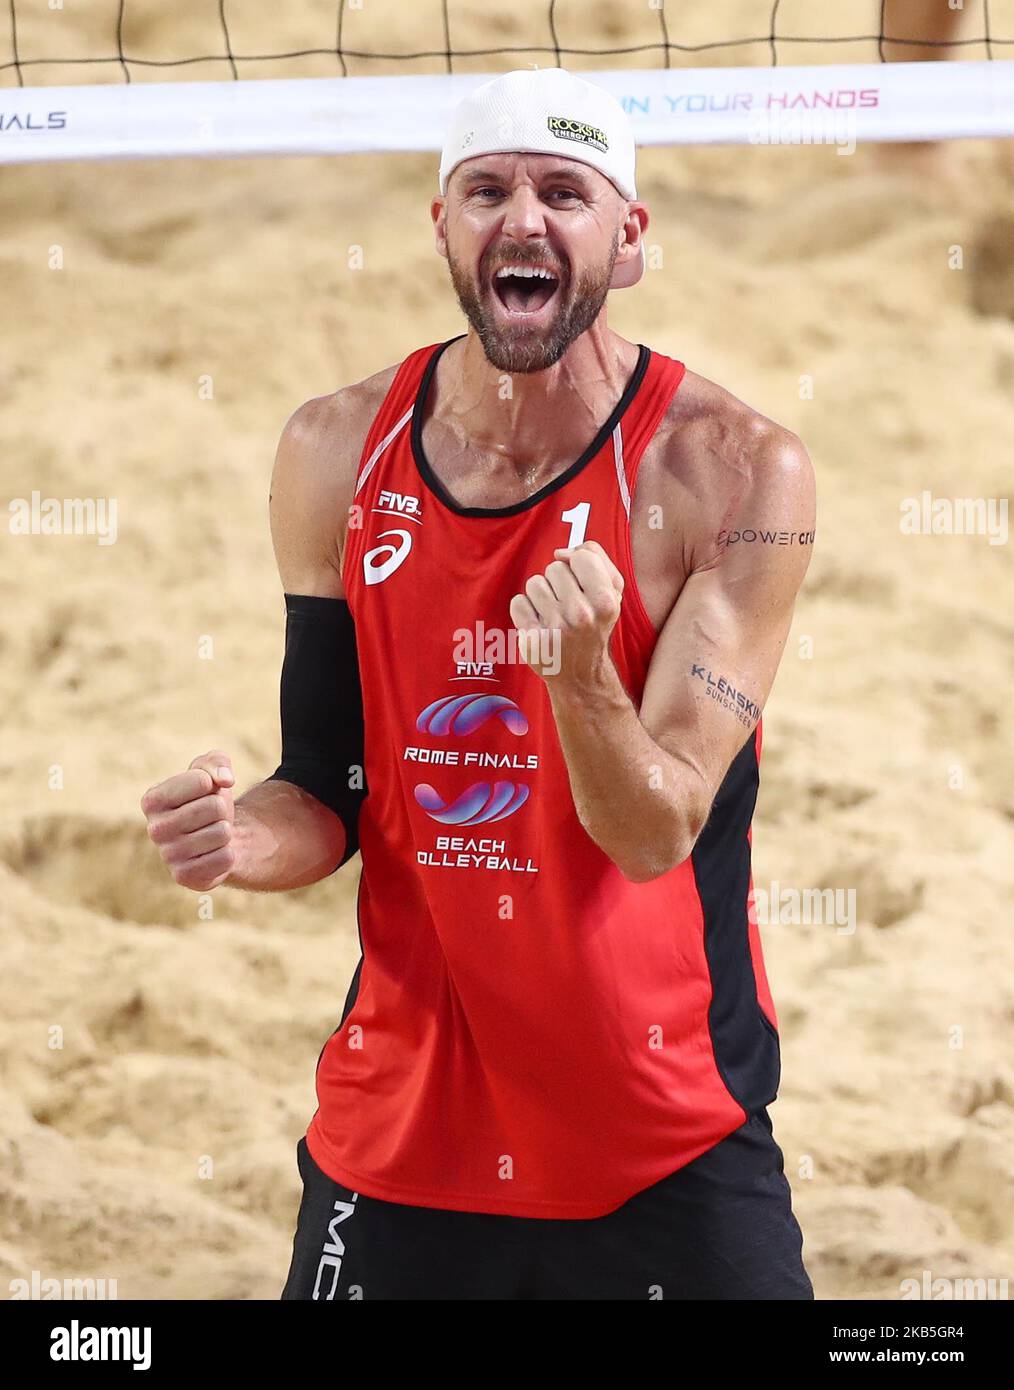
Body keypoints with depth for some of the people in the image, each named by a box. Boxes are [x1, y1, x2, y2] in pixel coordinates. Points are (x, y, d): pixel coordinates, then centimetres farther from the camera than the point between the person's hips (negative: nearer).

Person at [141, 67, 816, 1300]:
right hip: (399, 1121, 3)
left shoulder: (732, 471, -13)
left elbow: (655, 837, -17)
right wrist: (250, 839, -17)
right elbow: (332, 799, 6)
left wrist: (580, 672, -36)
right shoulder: (336, 453, -2)